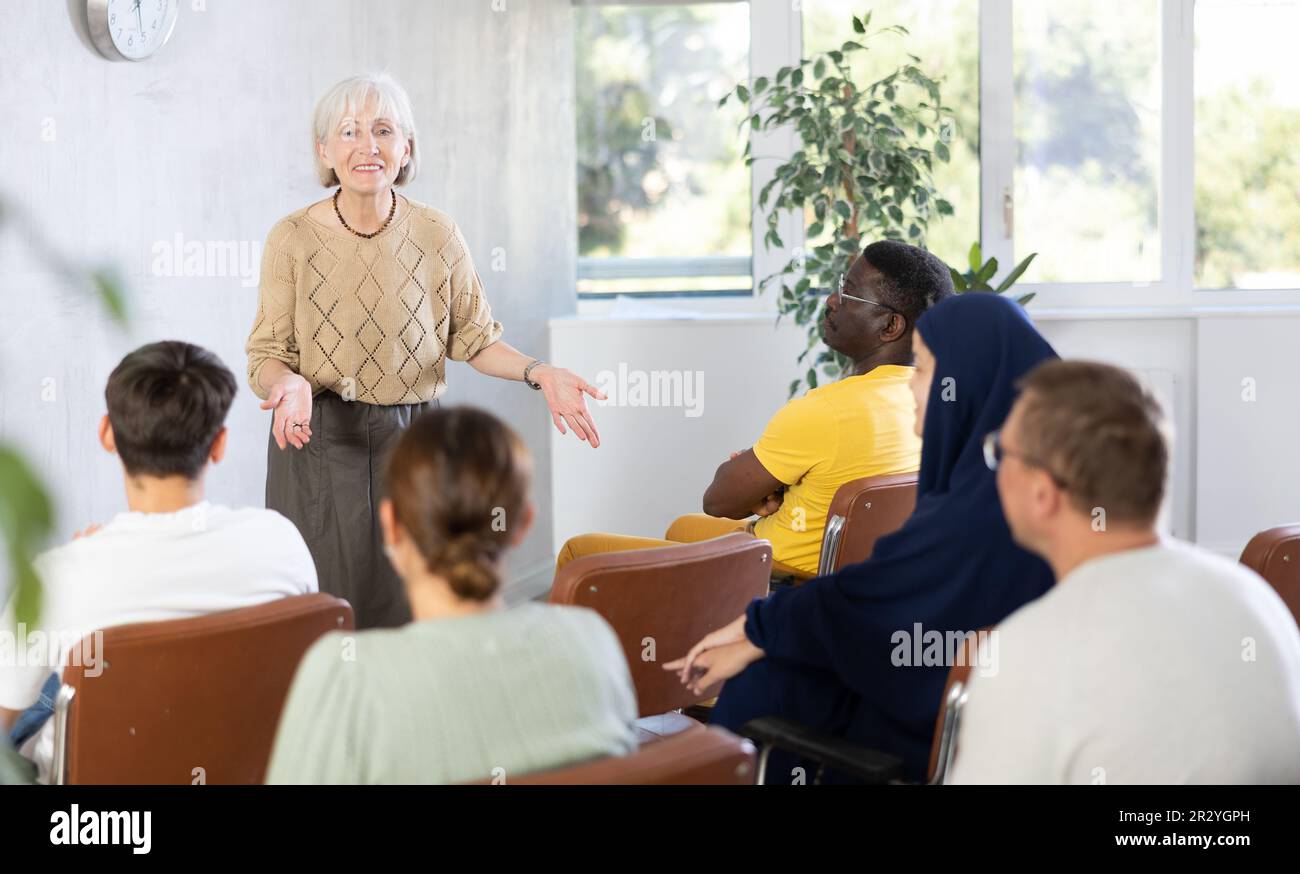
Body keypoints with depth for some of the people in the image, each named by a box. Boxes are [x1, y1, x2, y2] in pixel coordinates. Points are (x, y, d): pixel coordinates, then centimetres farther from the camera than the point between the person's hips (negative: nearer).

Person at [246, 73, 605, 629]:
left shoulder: (438, 235, 2)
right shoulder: (292, 238, -3)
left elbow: (472, 337, 10)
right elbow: (267, 353, -2)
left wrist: (536, 372, -7)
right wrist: (288, 384, -24)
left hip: (413, 438, 2)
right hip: (319, 442, -1)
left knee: (415, 606, -1)